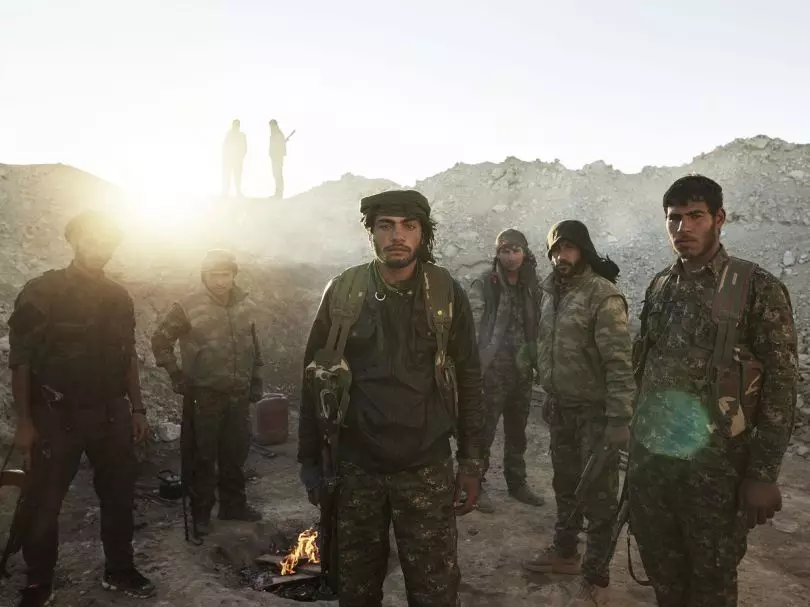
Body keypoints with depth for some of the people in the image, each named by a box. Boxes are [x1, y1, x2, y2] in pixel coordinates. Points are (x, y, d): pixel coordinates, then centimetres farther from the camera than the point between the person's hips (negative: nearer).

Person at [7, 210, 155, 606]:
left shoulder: (119, 298, 8)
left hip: (111, 414, 4)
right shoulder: (42, 292, -6)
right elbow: (21, 359, -7)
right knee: (44, 503, 3)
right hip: (57, 415, -4)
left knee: (119, 496, 10)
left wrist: (137, 410, 9)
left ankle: (119, 570, 26)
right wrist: (24, 421, -11)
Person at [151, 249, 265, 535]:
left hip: (239, 396, 4)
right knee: (204, 457, 6)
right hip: (203, 396, -4)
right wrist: (177, 376, -4)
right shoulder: (188, 307, -9)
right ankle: (201, 513, 21)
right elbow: (160, 340, -1)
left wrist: (256, 381, 14)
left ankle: (233, 505, 31)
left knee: (236, 455, 14)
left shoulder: (246, 306, 4)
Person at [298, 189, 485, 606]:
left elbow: (468, 381, 1)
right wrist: (310, 460, 3)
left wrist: (472, 463, 0)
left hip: (427, 470, -1)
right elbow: (315, 377, 2)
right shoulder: (343, 291, -3)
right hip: (354, 468, 1)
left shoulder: (446, 294, -4)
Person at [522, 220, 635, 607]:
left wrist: (620, 419, -22)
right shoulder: (551, 292, 6)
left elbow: (619, 362, -20)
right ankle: (565, 551, 39)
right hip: (561, 408, 7)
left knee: (598, 495, 5)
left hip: (595, 411, -7)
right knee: (565, 485, 21)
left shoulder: (603, 295, -17)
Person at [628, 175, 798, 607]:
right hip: (649, 456, 4)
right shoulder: (659, 288, 7)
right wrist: (636, 442, 11)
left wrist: (764, 473, -12)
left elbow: (780, 386, -9)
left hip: (715, 465, -4)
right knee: (661, 570, 17)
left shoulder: (757, 289, -8)